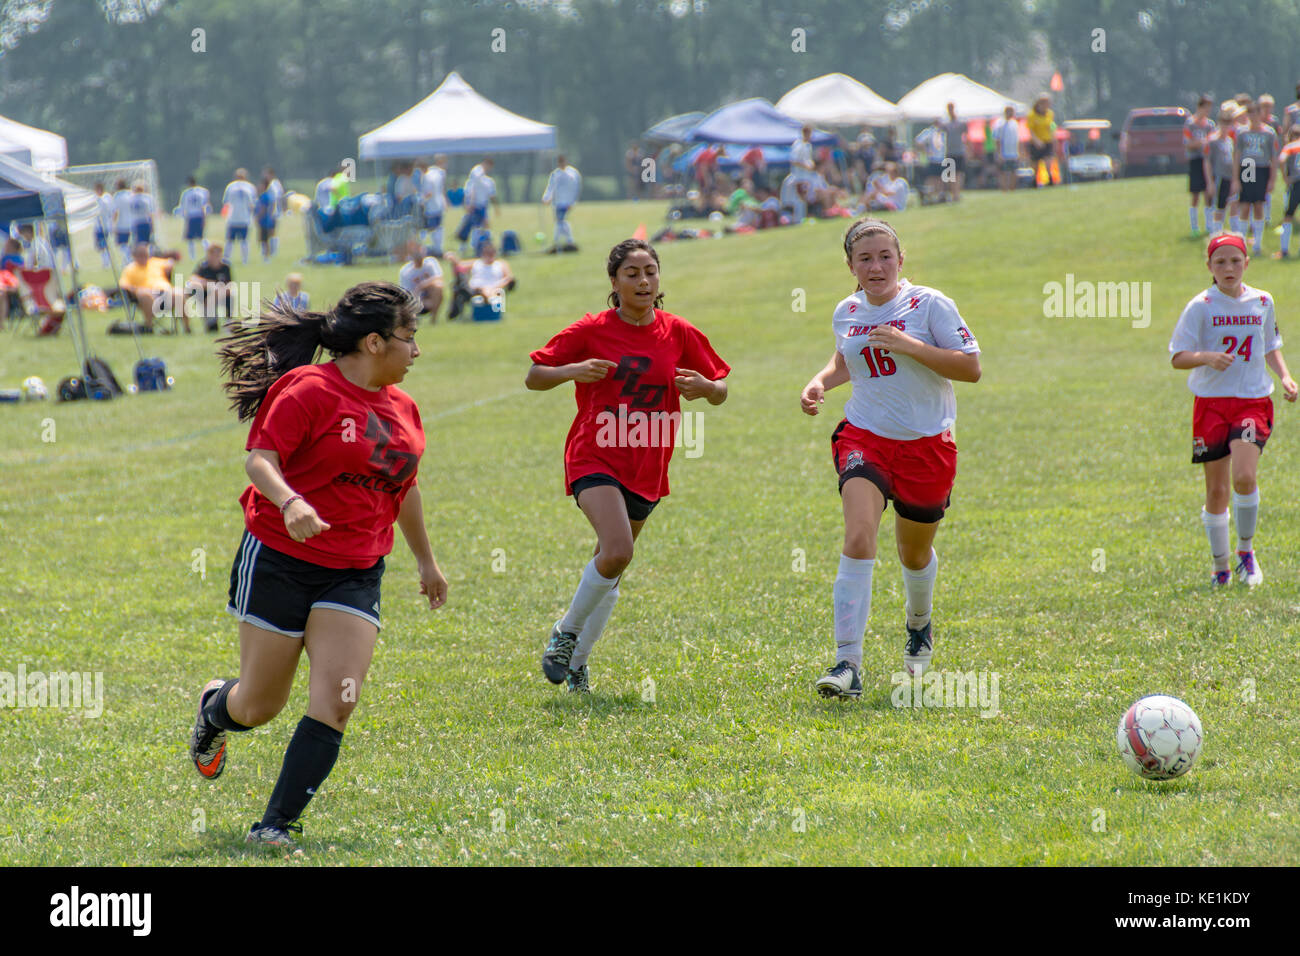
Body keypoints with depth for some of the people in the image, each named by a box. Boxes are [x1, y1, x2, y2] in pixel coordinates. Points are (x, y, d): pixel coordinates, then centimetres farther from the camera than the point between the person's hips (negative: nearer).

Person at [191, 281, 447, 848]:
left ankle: (277, 824, -7)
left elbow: (404, 489, 25)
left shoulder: (401, 408, 10)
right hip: (279, 561, -5)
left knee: (335, 702, -13)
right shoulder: (310, 391, -13)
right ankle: (213, 709, 44)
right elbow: (259, 459, -19)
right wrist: (289, 502, -39)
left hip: (354, 576, 5)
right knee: (261, 705, 7)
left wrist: (425, 560, 33)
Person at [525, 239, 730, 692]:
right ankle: (566, 631, -4)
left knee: (611, 565, 11)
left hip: (645, 466, 4)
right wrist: (573, 371, -19)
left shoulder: (679, 334, 2)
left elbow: (720, 394, 10)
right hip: (595, 456, -4)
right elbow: (533, 377, 1)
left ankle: (576, 661, 25)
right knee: (618, 550, -25)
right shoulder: (591, 330, -5)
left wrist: (706, 387, -14)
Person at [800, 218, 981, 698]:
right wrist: (821, 382, 6)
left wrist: (910, 346, -22)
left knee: (914, 553, 15)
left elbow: (970, 368, -13)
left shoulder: (929, 304, -9)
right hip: (864, 437, 2)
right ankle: (848, 662, -26)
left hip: (926, 443, -1)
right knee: (858, 539, -22)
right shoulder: (847, 313, 5)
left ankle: (919, 626, 50)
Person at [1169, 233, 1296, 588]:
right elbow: (1177, 356, -6)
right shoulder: (1201, 307, -3)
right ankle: (1220, 566, 19)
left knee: (1244, 477, -20)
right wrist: (1207, 357, -24)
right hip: (1211, 401, -1)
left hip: (1253, 401, 1)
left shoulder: (1262, 302, 7)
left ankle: (1246, 552, 1)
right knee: (1216, 490, 3)